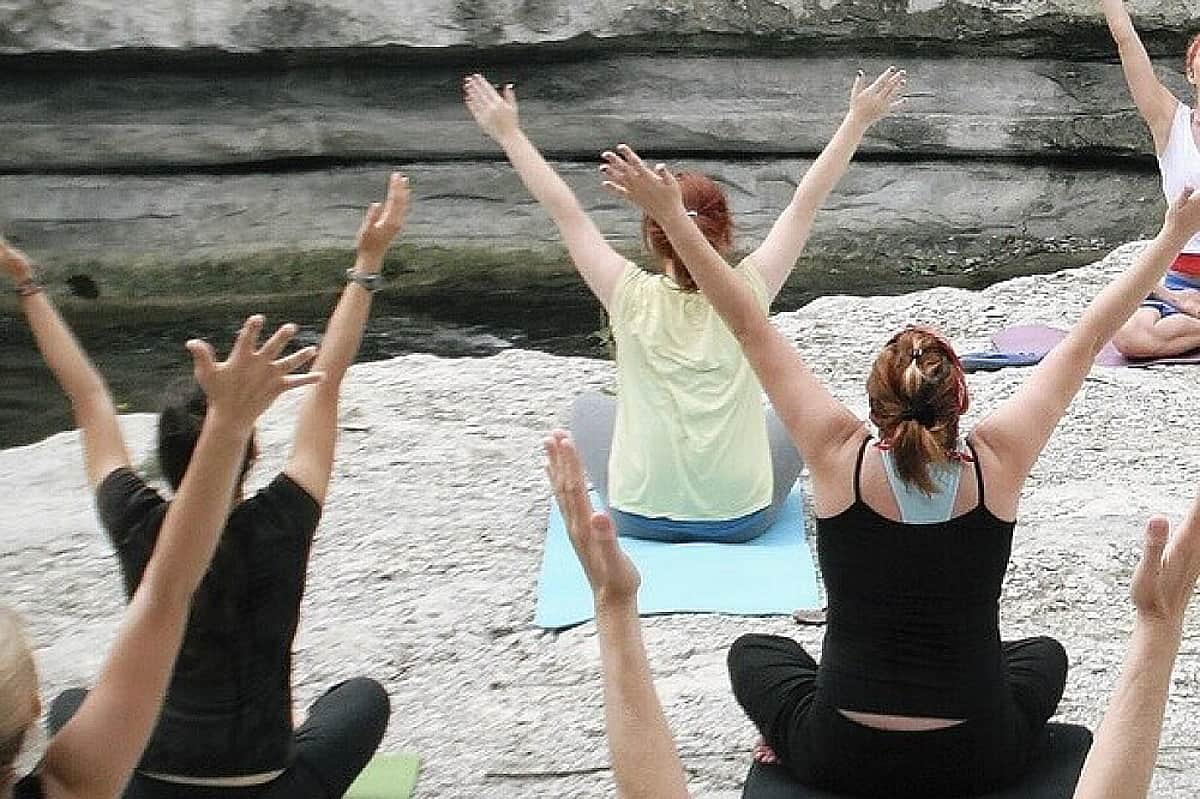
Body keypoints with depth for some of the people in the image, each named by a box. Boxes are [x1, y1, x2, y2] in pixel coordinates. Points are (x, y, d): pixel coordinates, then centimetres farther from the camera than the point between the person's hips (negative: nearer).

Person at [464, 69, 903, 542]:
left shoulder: (633, 298, -15)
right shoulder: (748, 293, -14)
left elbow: (564, 210, -8)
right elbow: (806, 202, -5)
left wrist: (508, 133, 2)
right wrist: (859, 120, 4)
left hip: (640, 517, 0)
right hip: (744, 519, 1)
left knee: (588, 410, 29)